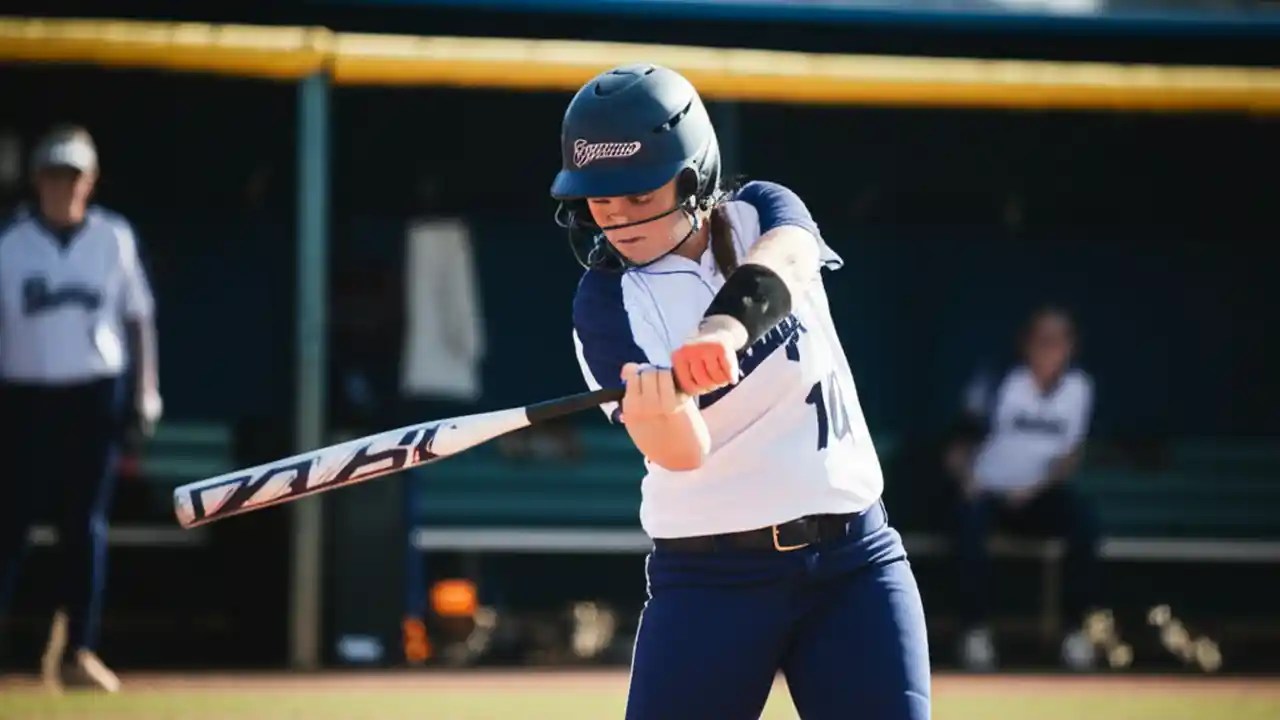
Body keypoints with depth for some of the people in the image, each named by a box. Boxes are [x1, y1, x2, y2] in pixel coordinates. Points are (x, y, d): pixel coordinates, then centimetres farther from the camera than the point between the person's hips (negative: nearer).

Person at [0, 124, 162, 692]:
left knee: (85, 525, 1)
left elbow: (138, 317, 10)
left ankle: (75, 651, 6)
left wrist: (146, 390, 3)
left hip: (94, 395, 1)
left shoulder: (113, 239, 4)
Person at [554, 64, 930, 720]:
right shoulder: (608, 303, -5)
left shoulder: (762, 213, 1)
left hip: (853, 562, 1)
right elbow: (682, 453, -20)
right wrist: (658, 412, -44)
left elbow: (785, 258, -25)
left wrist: (729, 322, -47)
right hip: (708, 580, -1)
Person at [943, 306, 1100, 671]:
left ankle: (1075, 628, -17)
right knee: (972, 518, -36)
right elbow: (962, 446, -10)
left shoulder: (1079, 388, -3)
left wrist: (1038, 487, -13)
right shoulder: (1003, 386, -12)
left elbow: (1073, 453, 4)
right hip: (990, 490, -2)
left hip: (1038, 495, 2)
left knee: (1083, 518, -28)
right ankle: (975, 630, -25)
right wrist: (965, 475, -32)